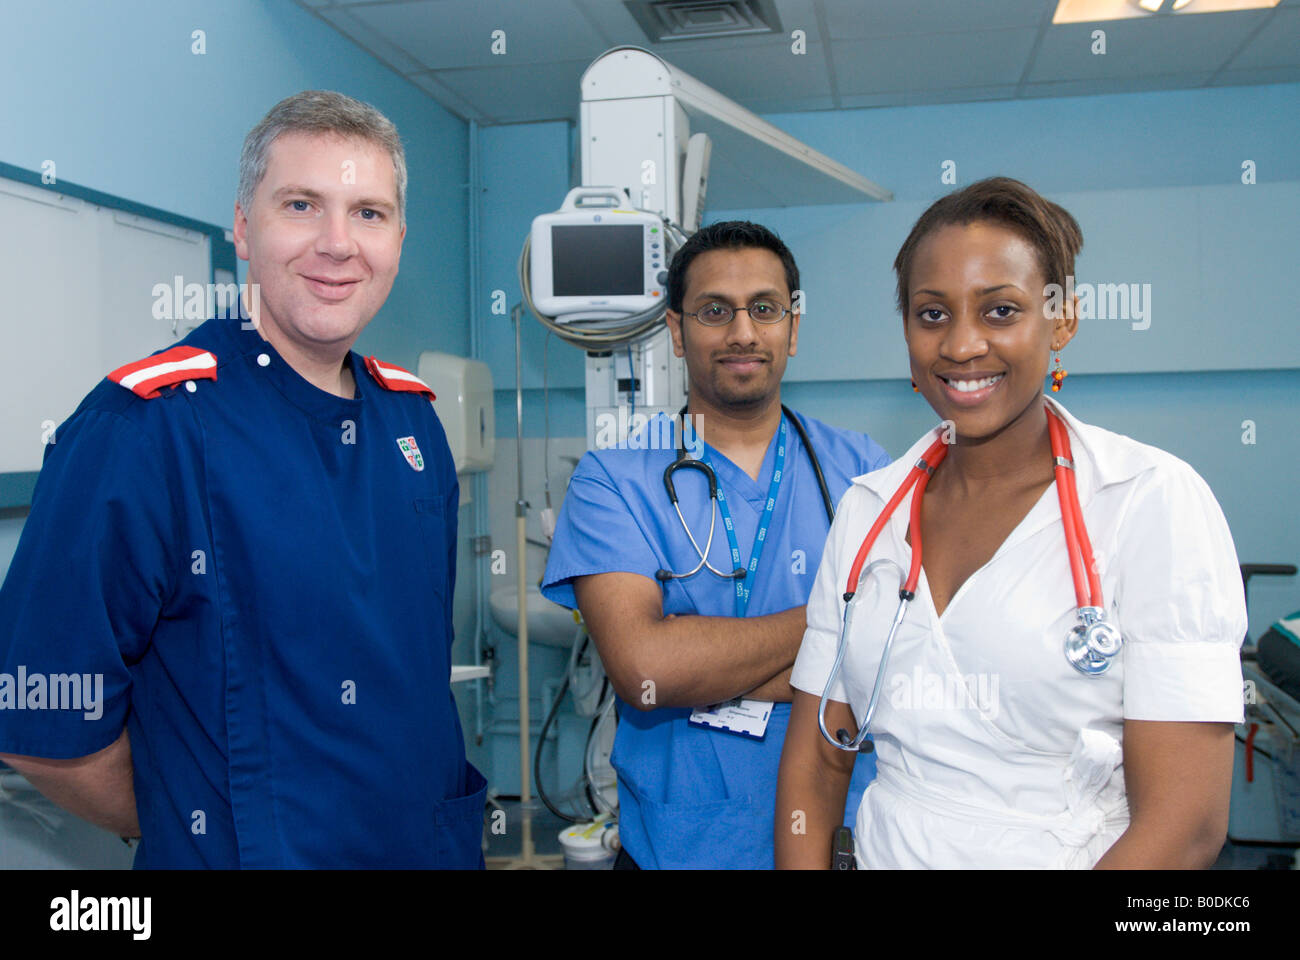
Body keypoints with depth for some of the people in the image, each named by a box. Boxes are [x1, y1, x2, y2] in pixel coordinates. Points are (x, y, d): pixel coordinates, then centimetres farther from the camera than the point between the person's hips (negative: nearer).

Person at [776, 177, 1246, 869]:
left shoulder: (1156, 501, -13)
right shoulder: (865, 509, -1)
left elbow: (1187, 820, -18)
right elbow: (815, 758, 1)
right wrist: (803, 861, -14)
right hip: (885, 852, 4)